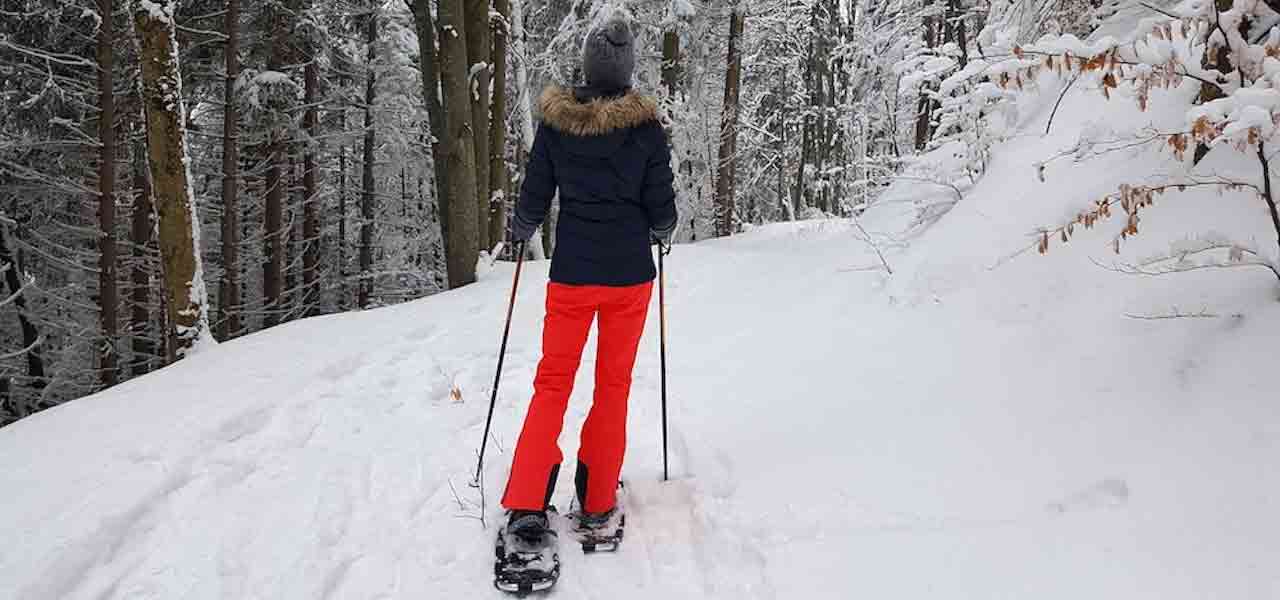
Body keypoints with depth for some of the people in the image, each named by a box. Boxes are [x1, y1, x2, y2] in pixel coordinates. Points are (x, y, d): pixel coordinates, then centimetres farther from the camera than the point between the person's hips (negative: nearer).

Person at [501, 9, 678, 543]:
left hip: (571, 272, 1)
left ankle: (527, 503, -2)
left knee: (553, 382, 8)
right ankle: (597, 501, 16)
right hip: (630, 273, 0)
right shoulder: (645, 124, -7)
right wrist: (660, 231, 21)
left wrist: (519, 231, 23)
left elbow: (534, 201, 1)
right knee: (613, 384, 11)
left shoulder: (555, 119, -4)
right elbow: (661, 208, -2)